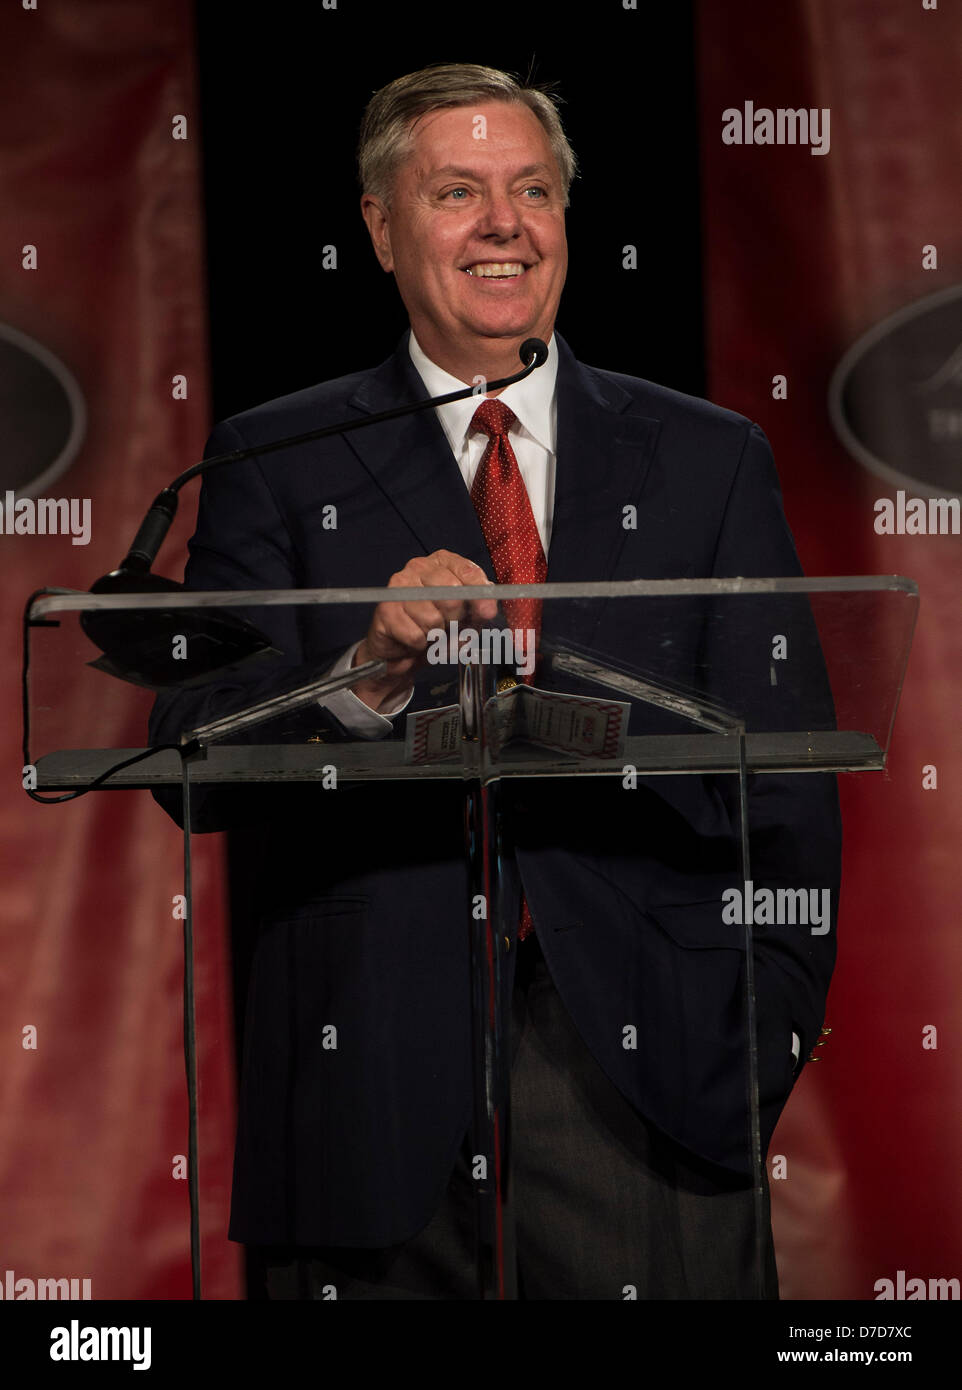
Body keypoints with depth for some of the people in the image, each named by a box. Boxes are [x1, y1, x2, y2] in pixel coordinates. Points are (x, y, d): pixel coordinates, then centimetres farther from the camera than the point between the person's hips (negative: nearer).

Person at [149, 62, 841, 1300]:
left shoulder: (707, 461, 11)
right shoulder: (276, 465, 7)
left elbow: (787, 774, 10)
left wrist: (771, 1028, 0)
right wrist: (369, 676, -21)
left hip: (647, 1059, 1)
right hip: (375, 1069, -1)